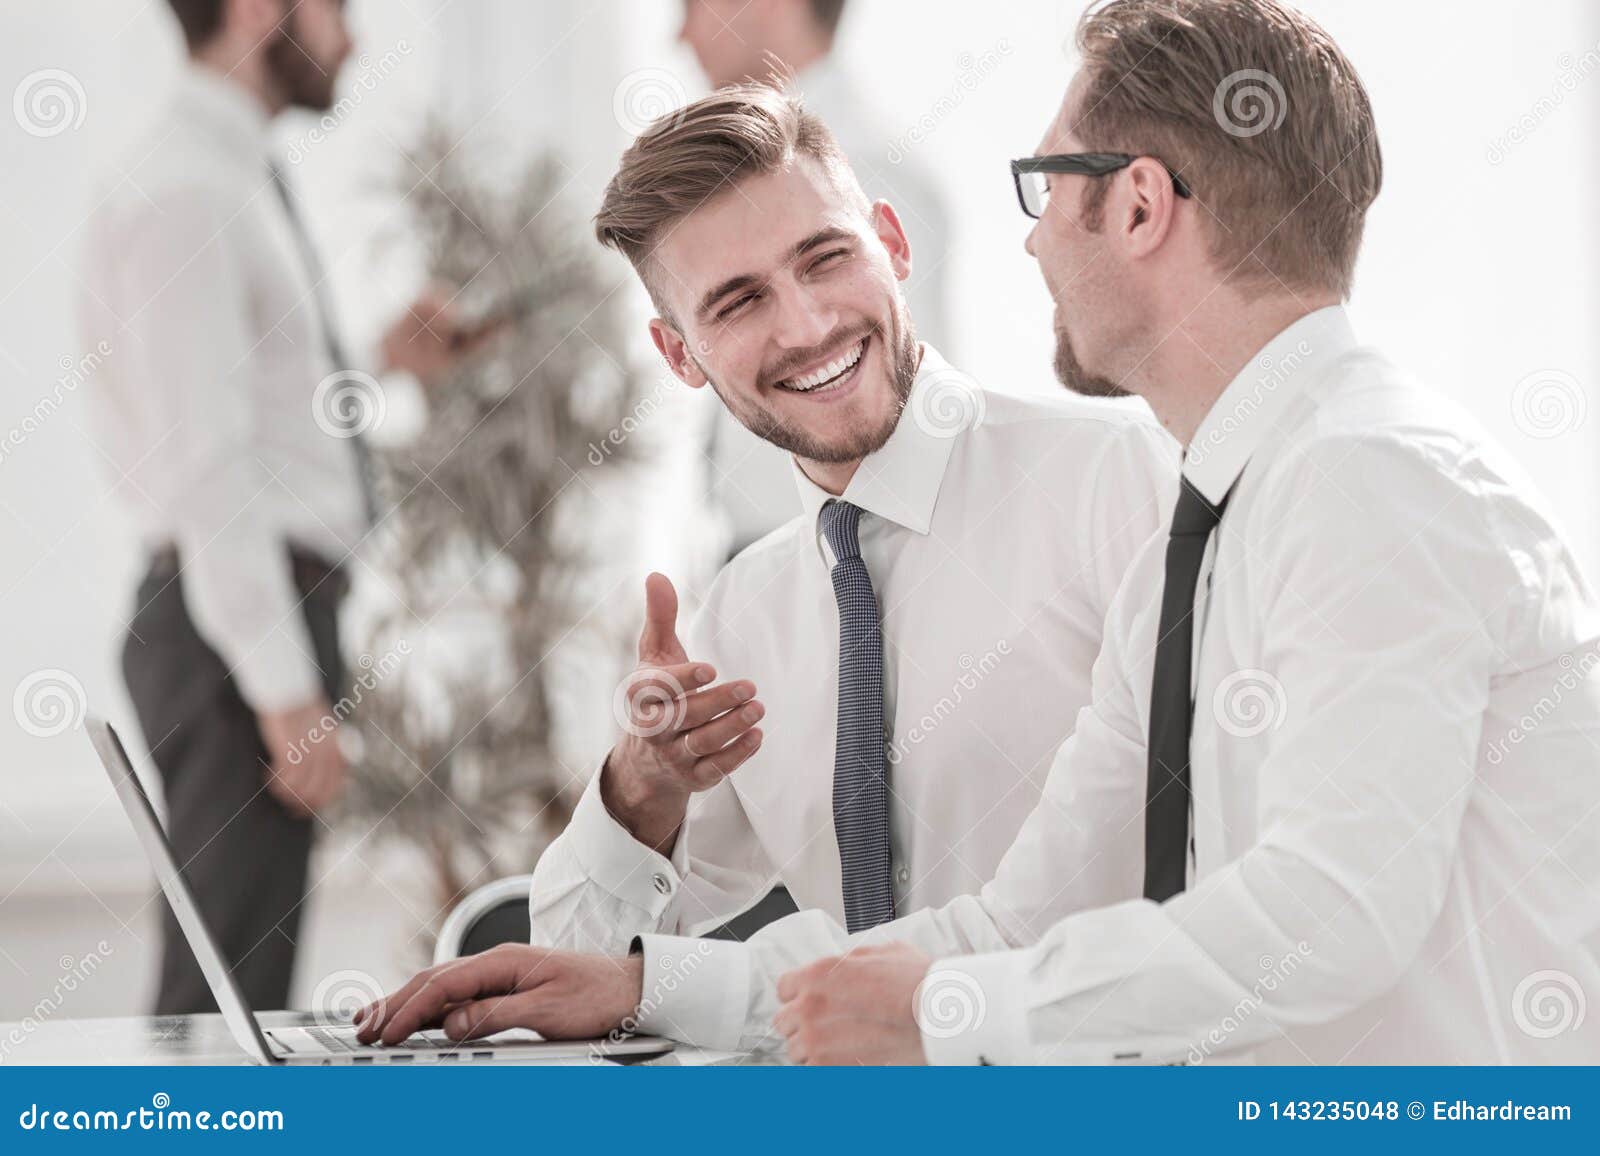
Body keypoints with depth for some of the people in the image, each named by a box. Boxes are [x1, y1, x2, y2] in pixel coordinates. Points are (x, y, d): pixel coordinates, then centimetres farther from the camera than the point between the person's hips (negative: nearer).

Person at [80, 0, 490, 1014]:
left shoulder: (239, 185, 17)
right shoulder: (184, 196, -14)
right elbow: (205, 466, -20)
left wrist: (386, 366, 12)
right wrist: (287, 693, -22)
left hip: (281, 607, 10)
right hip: (235, 625, -10)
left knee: (248, 977, 11)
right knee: (224, 979, -10)